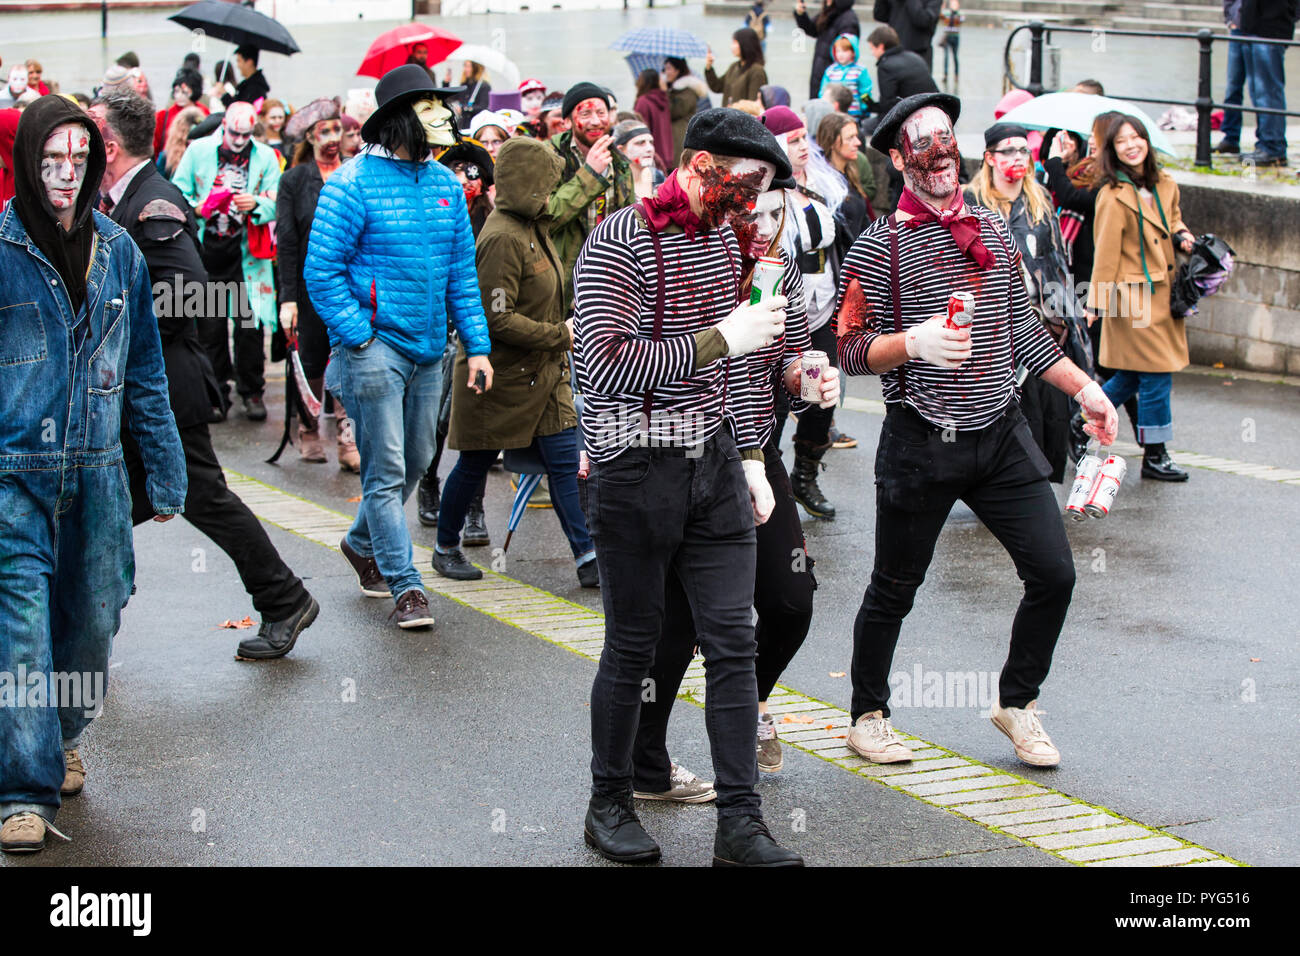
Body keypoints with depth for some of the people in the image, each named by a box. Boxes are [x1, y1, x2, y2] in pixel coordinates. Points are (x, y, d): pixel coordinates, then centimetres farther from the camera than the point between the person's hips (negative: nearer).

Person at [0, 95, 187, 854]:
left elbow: (145, 371, 15)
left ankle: (64, 737, 36)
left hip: (96, 471, 4)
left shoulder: (117, 251, 8)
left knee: (90, 621, 11)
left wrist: (166, 471, 14)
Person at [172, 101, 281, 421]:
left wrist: (256, 204, -19)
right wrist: (198, 207, -12)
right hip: (206, 250, 0)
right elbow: (178, 194, 8)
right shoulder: (198, 151, 6)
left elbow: (276, 204, 2)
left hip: (245, 252, 0)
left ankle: (251, 391, 10)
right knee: (210, 325, 2)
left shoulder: (265, 157, 7)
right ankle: (216, 392, 14)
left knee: (249, 323, -3)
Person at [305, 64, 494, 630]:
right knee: (386, 470, -5)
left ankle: (363, 545, 39)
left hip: (428, 349, 7)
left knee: (416, 462, 16)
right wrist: (359, 337, -15)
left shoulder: (445, 184, 9)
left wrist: (477, 345, 8)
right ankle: (405, 586, 1)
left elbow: (462, 272, 14)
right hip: (374, 345, -7)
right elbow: (321, 270, -10)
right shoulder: (355, 183, -10)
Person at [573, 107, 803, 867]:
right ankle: (610, 806, 23)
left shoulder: (723, 241, 11)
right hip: (637, 470, -6)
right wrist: (720, 338, -24)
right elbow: (605, 366, -24)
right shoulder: (619, 242, -13)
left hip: (714, 463, 6)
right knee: (633, 648, 5)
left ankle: (741, 824, 5)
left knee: (734, 642, 1)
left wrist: (751, 457, 15)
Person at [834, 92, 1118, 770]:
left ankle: (1017, 702, 21)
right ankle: (868, 715, 27)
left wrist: (1085, 388, 14)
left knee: (1054, 573, 0)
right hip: (921, 444, -5)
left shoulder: (994, 232, 12)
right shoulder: (881, 246, -6)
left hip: (1002, 434, 5)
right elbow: (851, 351, -8)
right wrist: (913, 343, -25)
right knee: (894, 590, 6)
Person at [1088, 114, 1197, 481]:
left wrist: (1181, 234, 5)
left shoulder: (1165, 185, 9)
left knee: (1131, 377, 14)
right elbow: (1106, 253, -13)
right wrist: (1098, 302, -12)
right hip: (1133, 295, -8)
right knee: (1156, 375, -4)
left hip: (1162, 292, 8)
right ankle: (1154, 457, 8)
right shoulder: (1114, 196, -13)